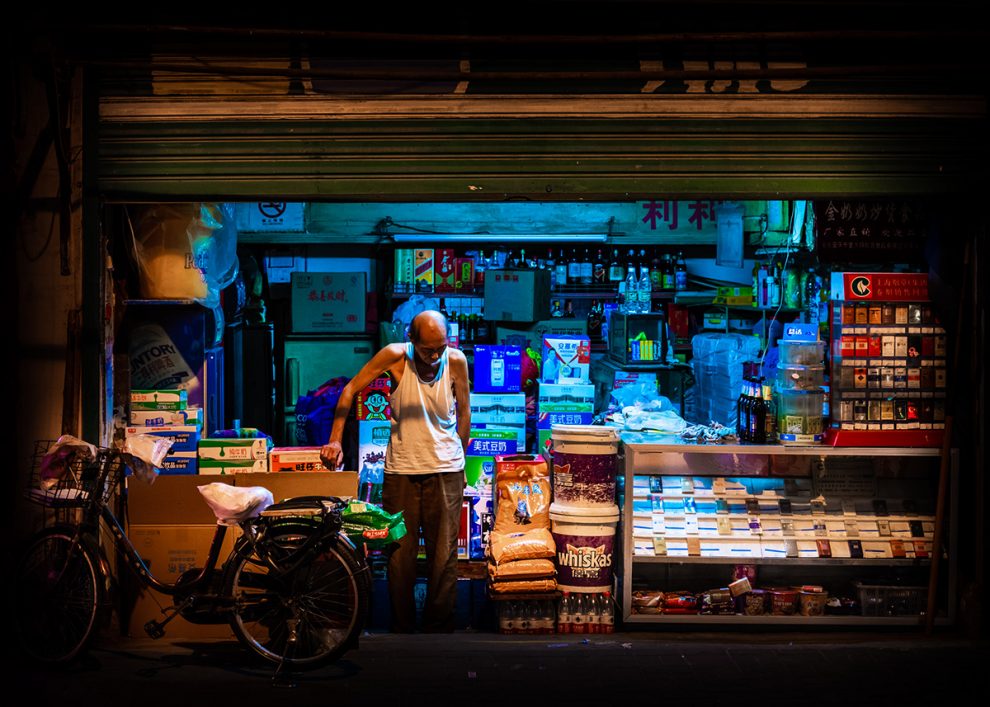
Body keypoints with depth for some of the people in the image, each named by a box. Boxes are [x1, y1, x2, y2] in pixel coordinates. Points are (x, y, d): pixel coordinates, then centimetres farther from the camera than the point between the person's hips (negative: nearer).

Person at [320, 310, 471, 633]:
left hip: (444, 470, 1)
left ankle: (438, 629, 13)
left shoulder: (456, 360, -5)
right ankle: (401, 630, 16)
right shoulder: (395, 356, -9)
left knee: (443, 556, 1)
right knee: (400, 555, 3)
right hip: (400, 469, -1)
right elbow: (351, 389, -1)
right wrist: (335, 440, -6)